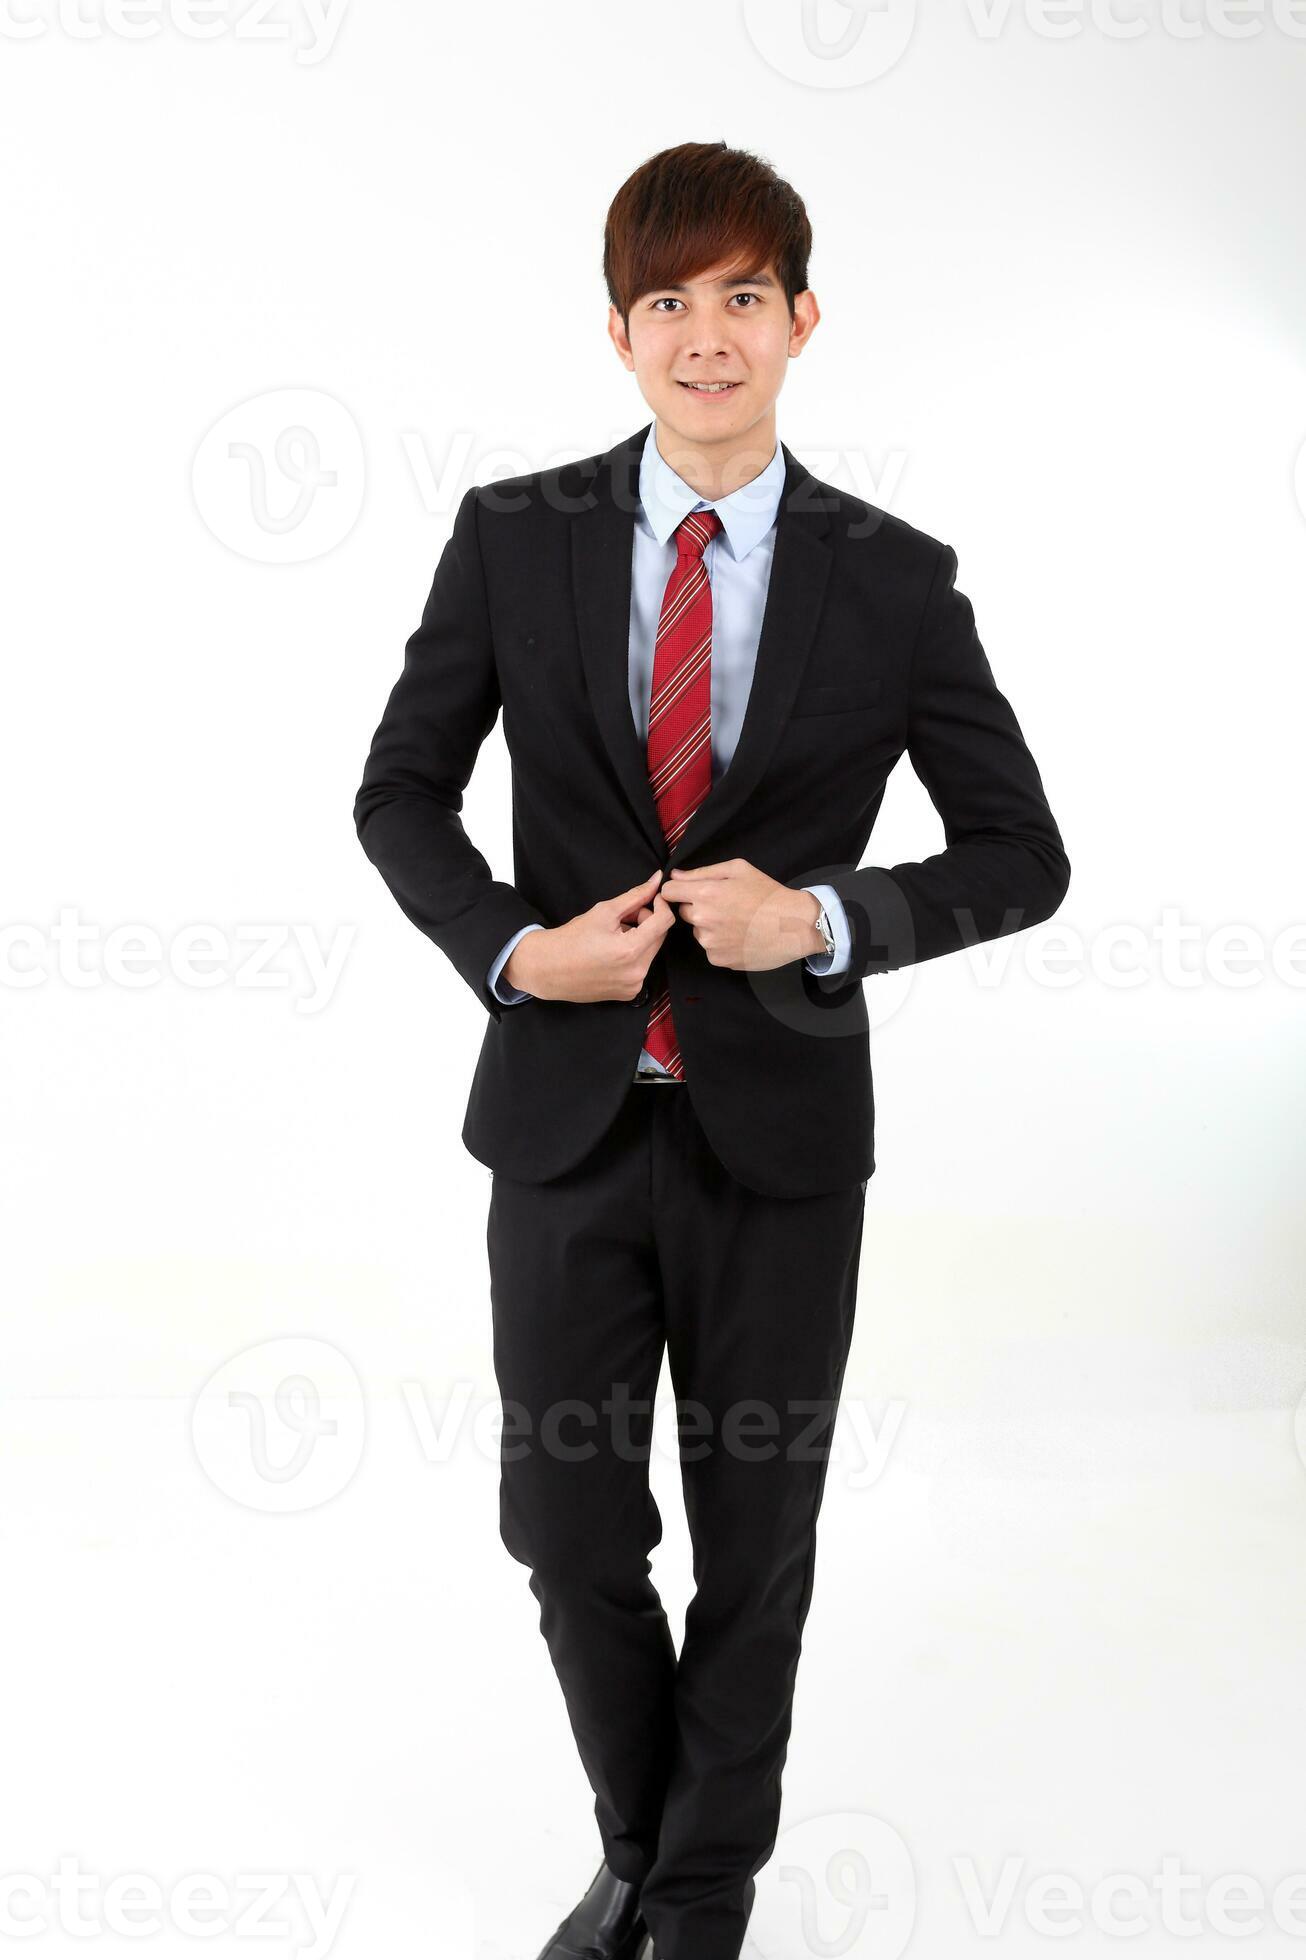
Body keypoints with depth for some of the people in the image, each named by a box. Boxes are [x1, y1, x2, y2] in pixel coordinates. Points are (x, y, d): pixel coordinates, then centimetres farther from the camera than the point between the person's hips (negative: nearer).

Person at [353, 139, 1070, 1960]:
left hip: (778, 1129, -1)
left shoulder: (894, 581, -4)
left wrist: (821, 919, -16)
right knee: (566, 1522, 11)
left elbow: (1022, 856, 0)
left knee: (757, 1540, 12)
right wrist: (514, 949, -13)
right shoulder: (512, 537, -1)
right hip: (566, 1115, 1)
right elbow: (400, 791, 5)